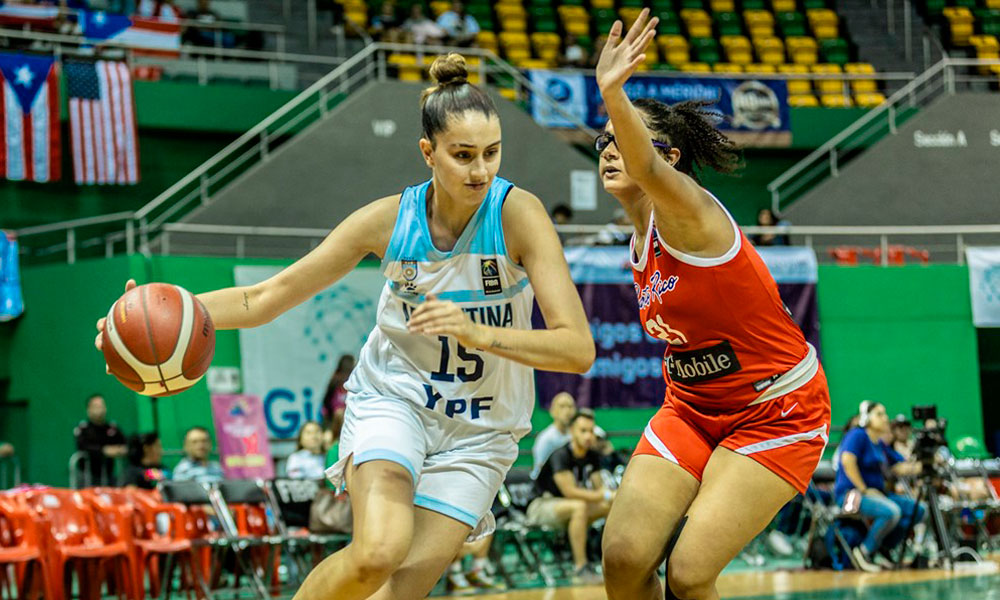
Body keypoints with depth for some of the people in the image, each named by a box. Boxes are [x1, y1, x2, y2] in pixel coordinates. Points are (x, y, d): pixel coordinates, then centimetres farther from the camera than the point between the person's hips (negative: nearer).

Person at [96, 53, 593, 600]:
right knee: (377, 552, -27)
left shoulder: (517, 214, -18)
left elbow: (578, 349, -24)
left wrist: (476, 333, -39)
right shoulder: (389, 219, -12)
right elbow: (267, 298, -4)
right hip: (393, 398, 0)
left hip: (477, 435, 0)